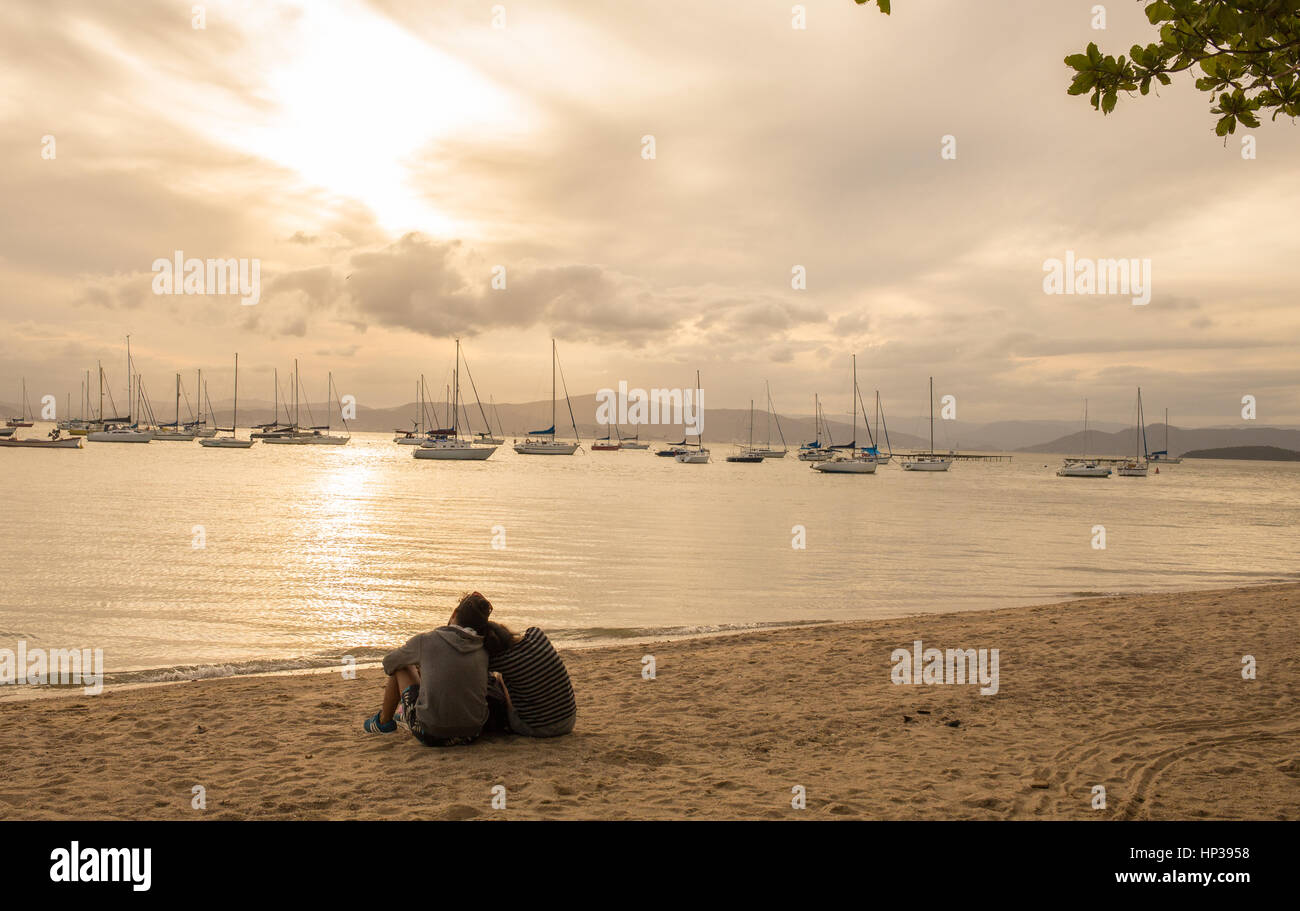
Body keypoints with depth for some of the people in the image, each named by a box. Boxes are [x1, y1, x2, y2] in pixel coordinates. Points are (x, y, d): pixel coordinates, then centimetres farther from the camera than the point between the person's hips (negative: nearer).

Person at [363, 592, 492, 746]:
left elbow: (389, 663, 13)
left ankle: (384, 721, 38)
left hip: (431, 735, -4)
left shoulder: (426, 640, -6)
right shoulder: (483, 652, 2)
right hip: (472, 734, 4)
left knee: (401, 667, 18)